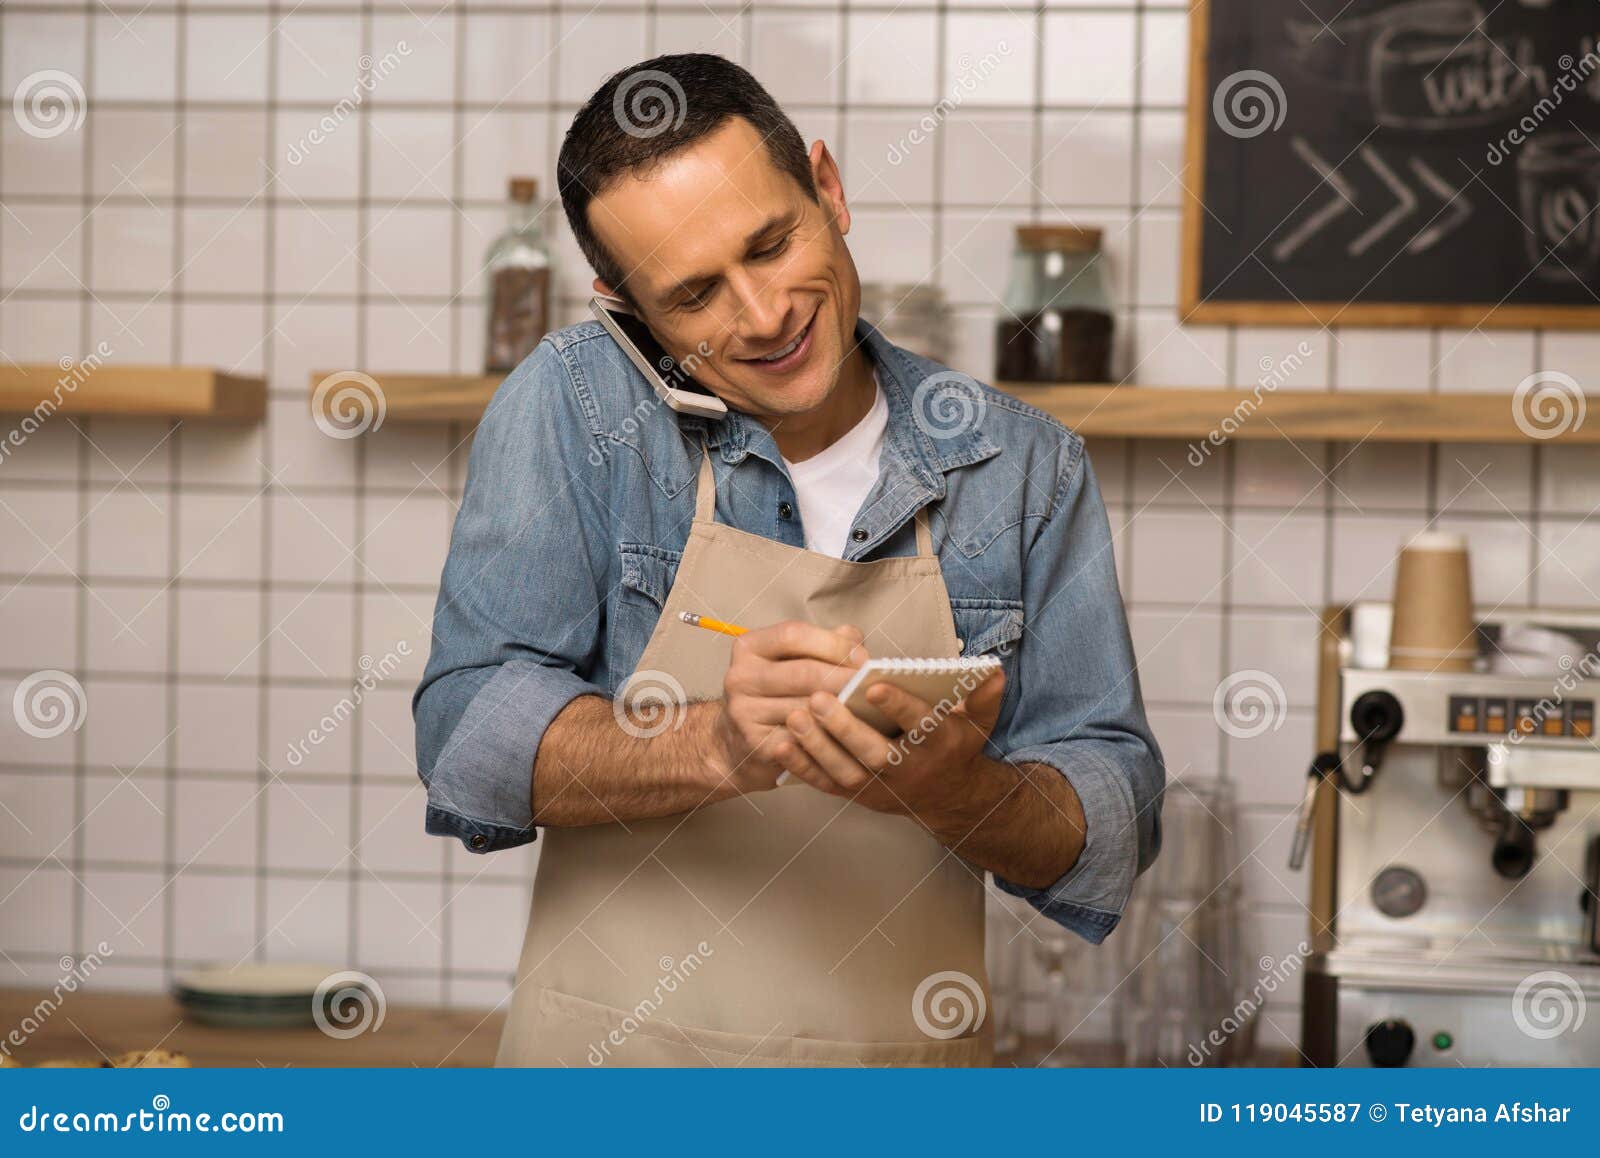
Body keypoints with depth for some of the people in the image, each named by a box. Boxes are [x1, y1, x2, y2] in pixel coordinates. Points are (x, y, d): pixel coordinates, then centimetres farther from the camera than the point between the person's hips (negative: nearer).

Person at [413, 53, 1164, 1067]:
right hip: (611, 1058, -3)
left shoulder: (1027, 468, 4)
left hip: (910, 1059, 3)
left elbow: (1115, 825, 3)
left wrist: (956, 788, -17)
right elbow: (468, 738, -9)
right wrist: (720, 747, -23)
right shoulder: (576, 405, -1)